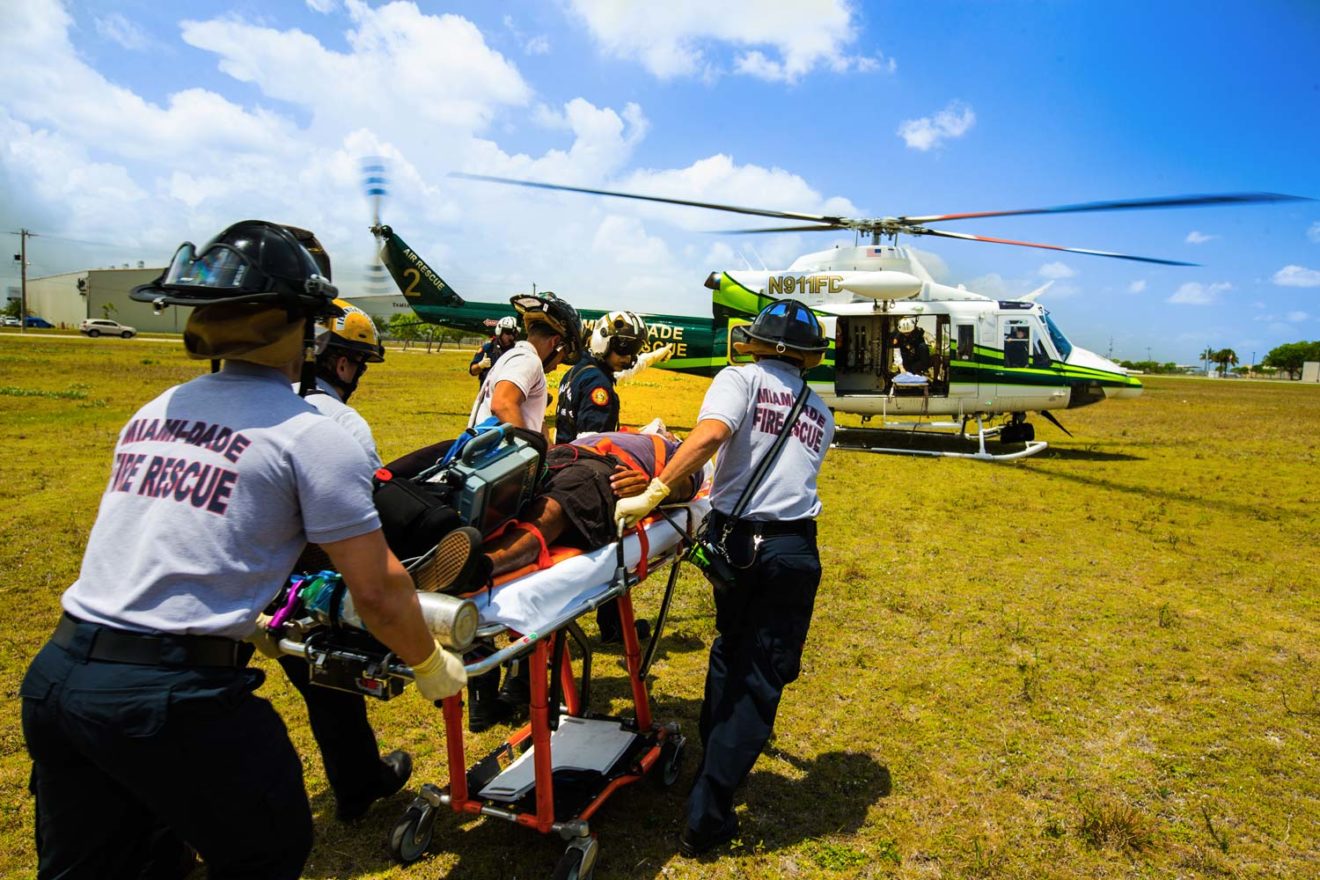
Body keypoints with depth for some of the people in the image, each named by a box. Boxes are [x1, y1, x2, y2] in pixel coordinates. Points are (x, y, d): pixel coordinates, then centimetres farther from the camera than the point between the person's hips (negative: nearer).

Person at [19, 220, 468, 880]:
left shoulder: (151, 413, 11)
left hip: (55, 674, 7)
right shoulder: (311, 436, -10)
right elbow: (377, 591, -9)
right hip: (173, 695, -7)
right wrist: (429, 664, 8)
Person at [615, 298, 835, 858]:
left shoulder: (741, 379, 0)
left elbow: (709, 434, -20)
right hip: (796, 550, 2)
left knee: (729, 654, 22)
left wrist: (653, 492, -22)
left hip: (738, 541, -1)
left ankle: (713, 766, 39)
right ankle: (706, 818, 9)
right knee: (763, 676, 7)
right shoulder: (821, 413, 16)